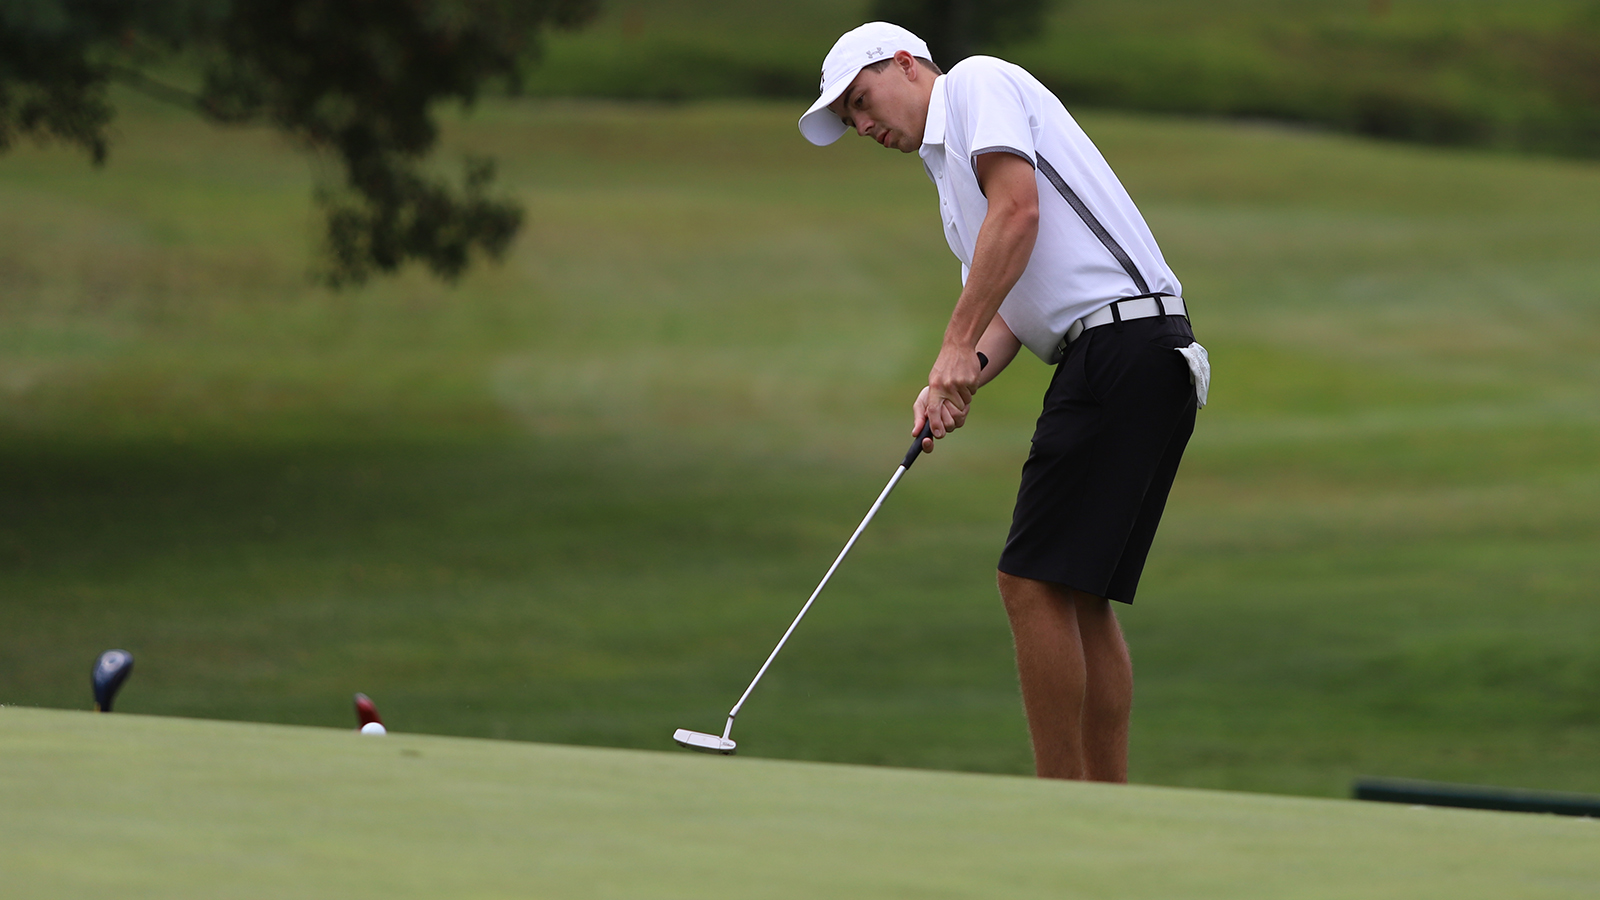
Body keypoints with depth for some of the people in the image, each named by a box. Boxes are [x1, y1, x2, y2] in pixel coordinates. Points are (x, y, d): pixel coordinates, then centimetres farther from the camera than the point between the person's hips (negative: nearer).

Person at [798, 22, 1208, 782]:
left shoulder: (978, 83, 1)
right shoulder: (952, 177, 28)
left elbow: (1019, 210, -15)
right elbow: (1010, 314, 20)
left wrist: (957, 346, -15)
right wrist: (955, 386, 1)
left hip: (1123, 337, -10)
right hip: (1102, 355, 10)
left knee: (1035, 581, -10)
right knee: (1080, 597, 11)